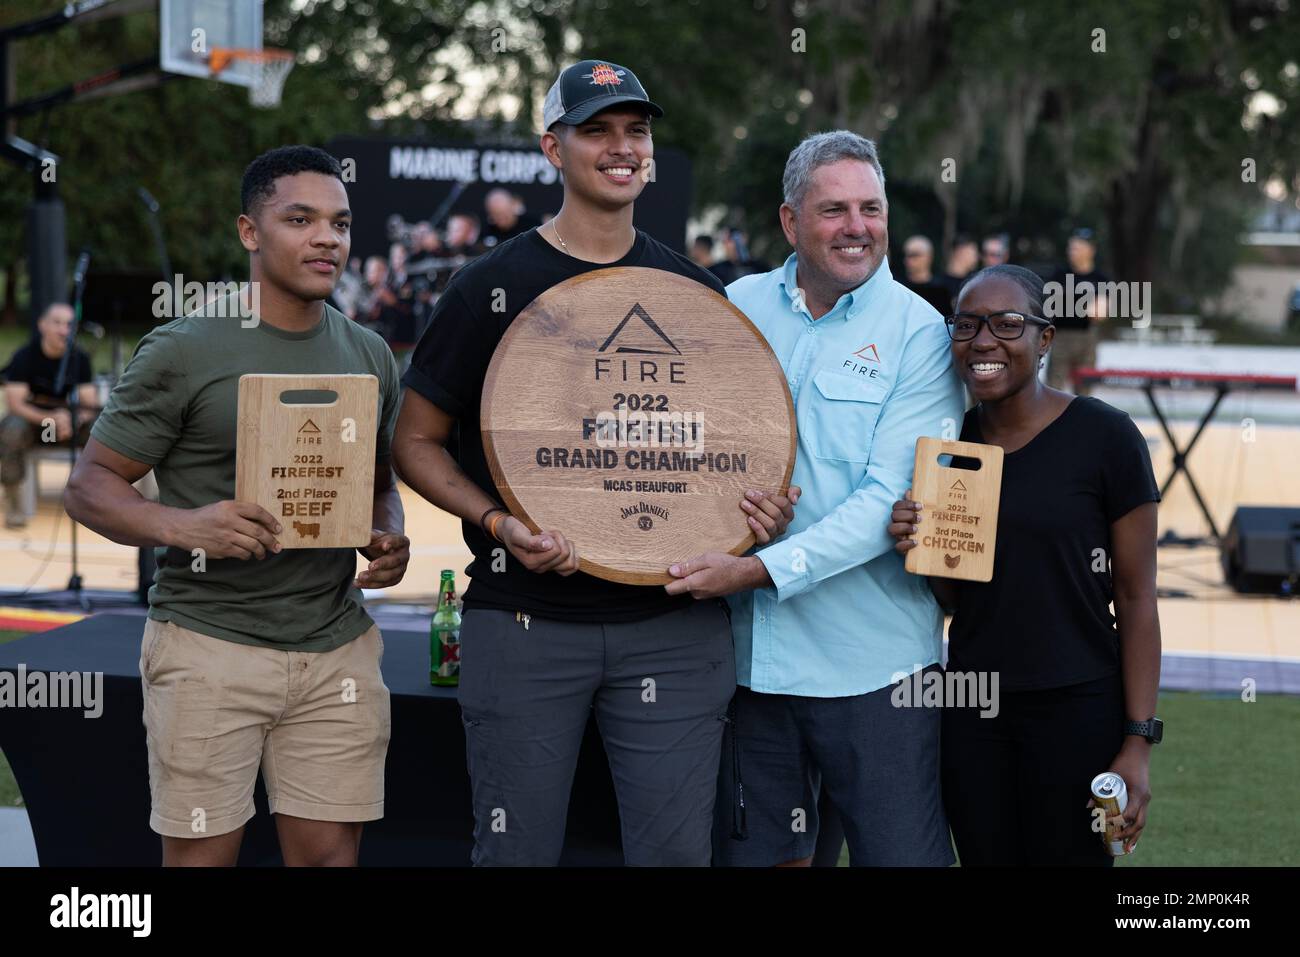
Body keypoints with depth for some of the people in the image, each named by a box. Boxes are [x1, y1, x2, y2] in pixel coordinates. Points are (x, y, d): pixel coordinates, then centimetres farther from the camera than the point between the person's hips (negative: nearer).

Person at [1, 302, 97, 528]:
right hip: (31, 418, -3)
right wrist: (49, 419, -37)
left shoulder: (80, 358, -2)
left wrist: (77, 418, -31)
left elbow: (90, 403, -6)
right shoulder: (24, 357, -12)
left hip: (67, 421, 3)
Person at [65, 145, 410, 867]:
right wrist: (181, 525, -23)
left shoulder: (369, 356, 12)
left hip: (337, 646, 4)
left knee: (330, 850, 4)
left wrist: (388, 539, 1)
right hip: (210, 642, -4)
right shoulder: (182, 351, -4)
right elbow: (90, 484, -4)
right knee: (201, 854, 0)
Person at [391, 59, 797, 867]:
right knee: (518, 850, 4)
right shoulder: (496, 285, 0)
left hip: (673, 624, 3)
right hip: (527, 620, -2)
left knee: (676, 849, 3)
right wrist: (498, 521, -14)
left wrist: (762, 506, -2)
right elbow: (417, 442, 3)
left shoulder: (694, 291, 10)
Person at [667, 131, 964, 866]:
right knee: (762, 854, 13)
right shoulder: (738, 307, 6)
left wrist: (759, 570, -20)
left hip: (874, 662, -4)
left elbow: (890, 500, -14)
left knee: (903, 853, -1)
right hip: (751, 649, 4)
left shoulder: (917, 333, -6)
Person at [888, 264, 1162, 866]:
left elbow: (1136, 597, -7)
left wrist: (1138, 742, -10)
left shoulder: (1105, 437, -10)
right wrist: (921, 549, -10)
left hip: (1077, 709, -4)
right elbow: (955, 598, 11)